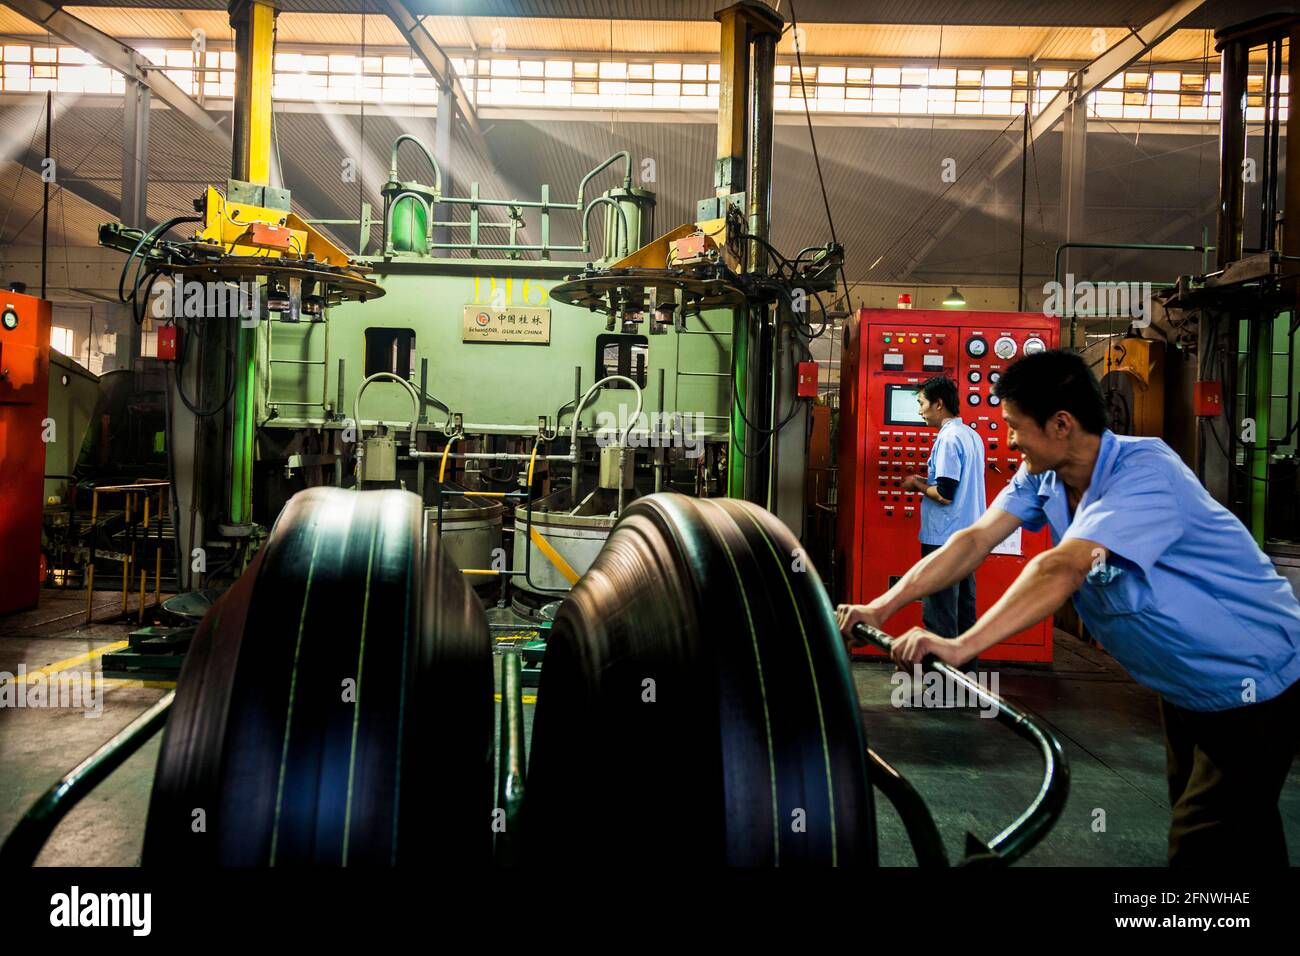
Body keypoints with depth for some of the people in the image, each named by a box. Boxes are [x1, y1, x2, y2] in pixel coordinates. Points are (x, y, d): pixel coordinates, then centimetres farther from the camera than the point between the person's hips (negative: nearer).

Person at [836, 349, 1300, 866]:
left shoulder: (1143, 470, -31)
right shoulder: (1042, 477, -7)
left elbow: (1062, 569, -43)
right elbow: (974, 541, -13)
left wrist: (959, 646, -50)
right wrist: (880, 608, -20)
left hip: (1254, 683, -8)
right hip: (1184, 688, 8)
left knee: (1203, 845, -5)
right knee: (1189, 815, 22)